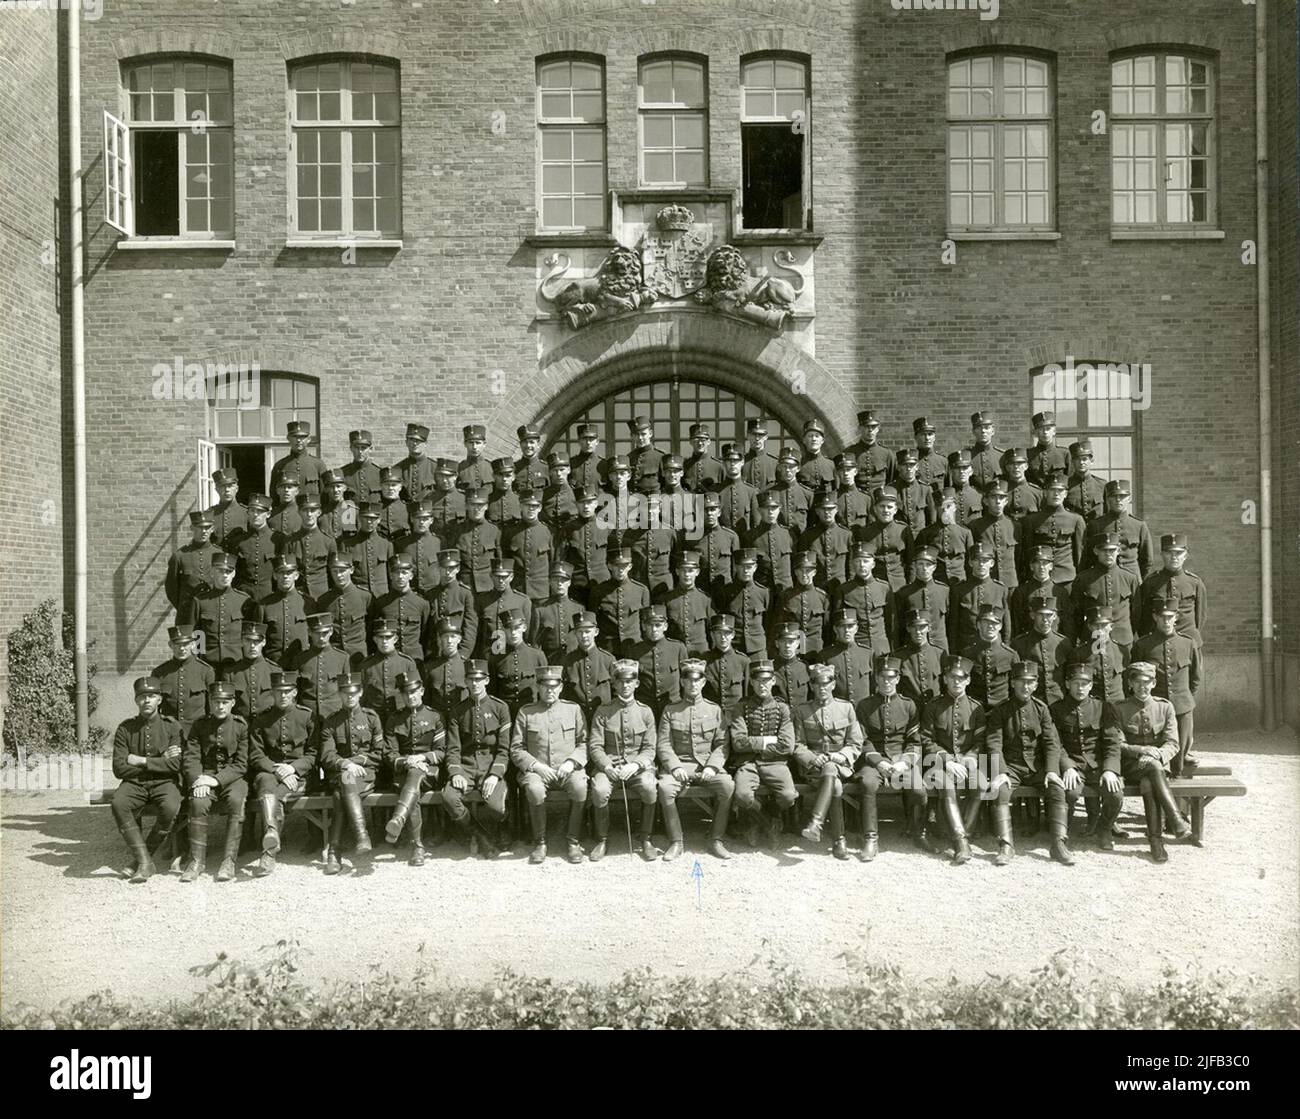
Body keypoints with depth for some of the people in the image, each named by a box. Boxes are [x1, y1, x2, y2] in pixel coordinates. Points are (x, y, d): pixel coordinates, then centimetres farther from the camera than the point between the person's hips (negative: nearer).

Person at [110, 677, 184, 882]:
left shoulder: (172, 727, 3)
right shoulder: (125, 728, 6)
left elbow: (176, 764, -7)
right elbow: (119, 769, -3)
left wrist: (142, 761, -10)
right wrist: (160, 761, -8)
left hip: (164, 783, -1)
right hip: (134, 783, 2)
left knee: (171, 808, -34)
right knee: (118, 803, -32)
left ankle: (145, 855, -8)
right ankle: (144, 860, -23)